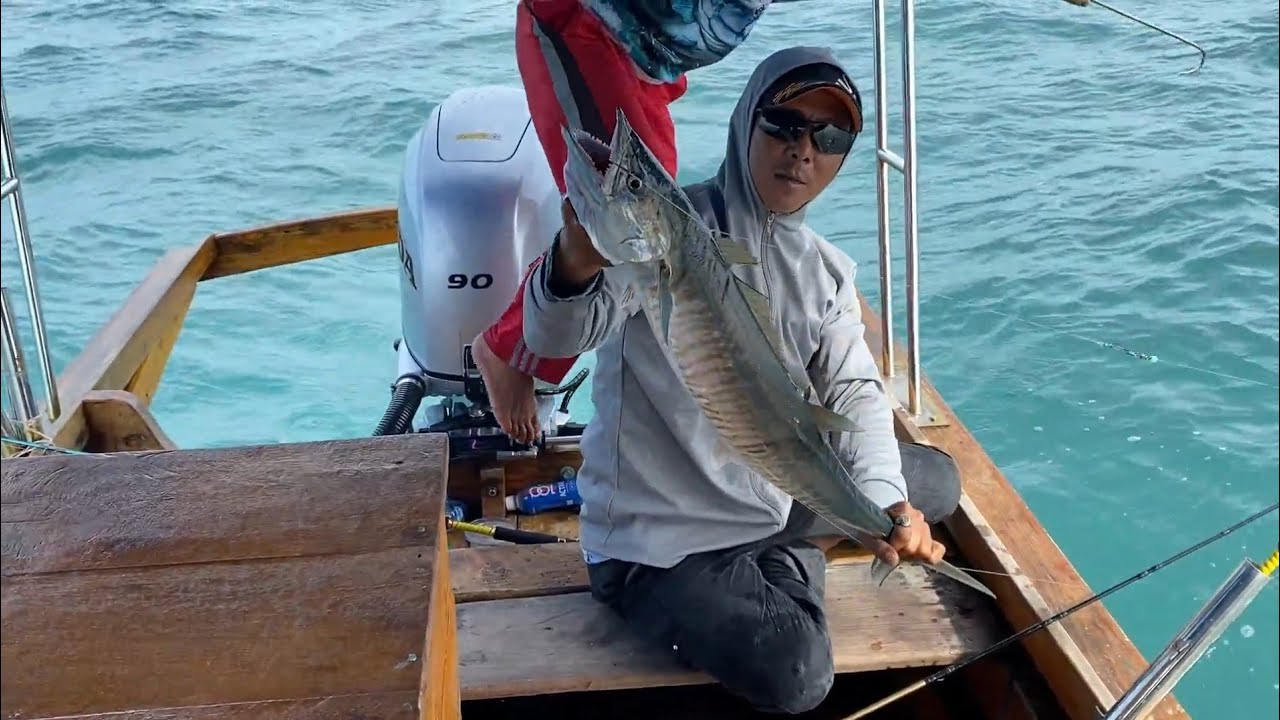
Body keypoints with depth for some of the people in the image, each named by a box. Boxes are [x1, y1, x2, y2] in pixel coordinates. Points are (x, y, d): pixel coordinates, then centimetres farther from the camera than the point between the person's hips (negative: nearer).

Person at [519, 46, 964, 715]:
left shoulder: (827, 270, 4)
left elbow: (854, 392, -2)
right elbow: (556, 336, -35)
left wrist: (886, 501, -22)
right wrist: (578, 262, -60)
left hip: (772, 498, 7)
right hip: (658, 540, -7)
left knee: (936, 480, 12)